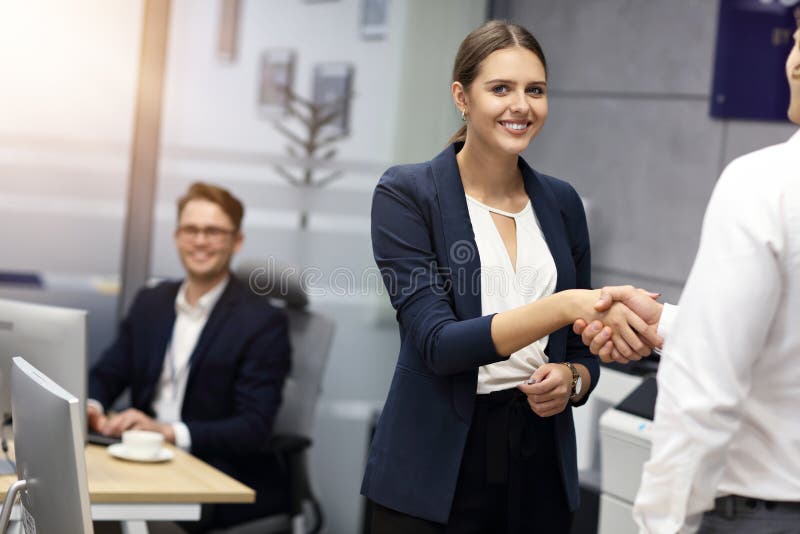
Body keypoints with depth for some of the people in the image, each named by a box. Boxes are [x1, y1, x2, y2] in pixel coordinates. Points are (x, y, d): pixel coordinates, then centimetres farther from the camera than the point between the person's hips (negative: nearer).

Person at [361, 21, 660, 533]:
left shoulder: (562, 202, 7)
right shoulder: (407, 194, -8)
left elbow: (582, 348, 14)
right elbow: (437, 342, -19)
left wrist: (572, 378, -9)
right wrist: (566, 304, -30)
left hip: (541, 466, 4)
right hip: (436, 470, -4)